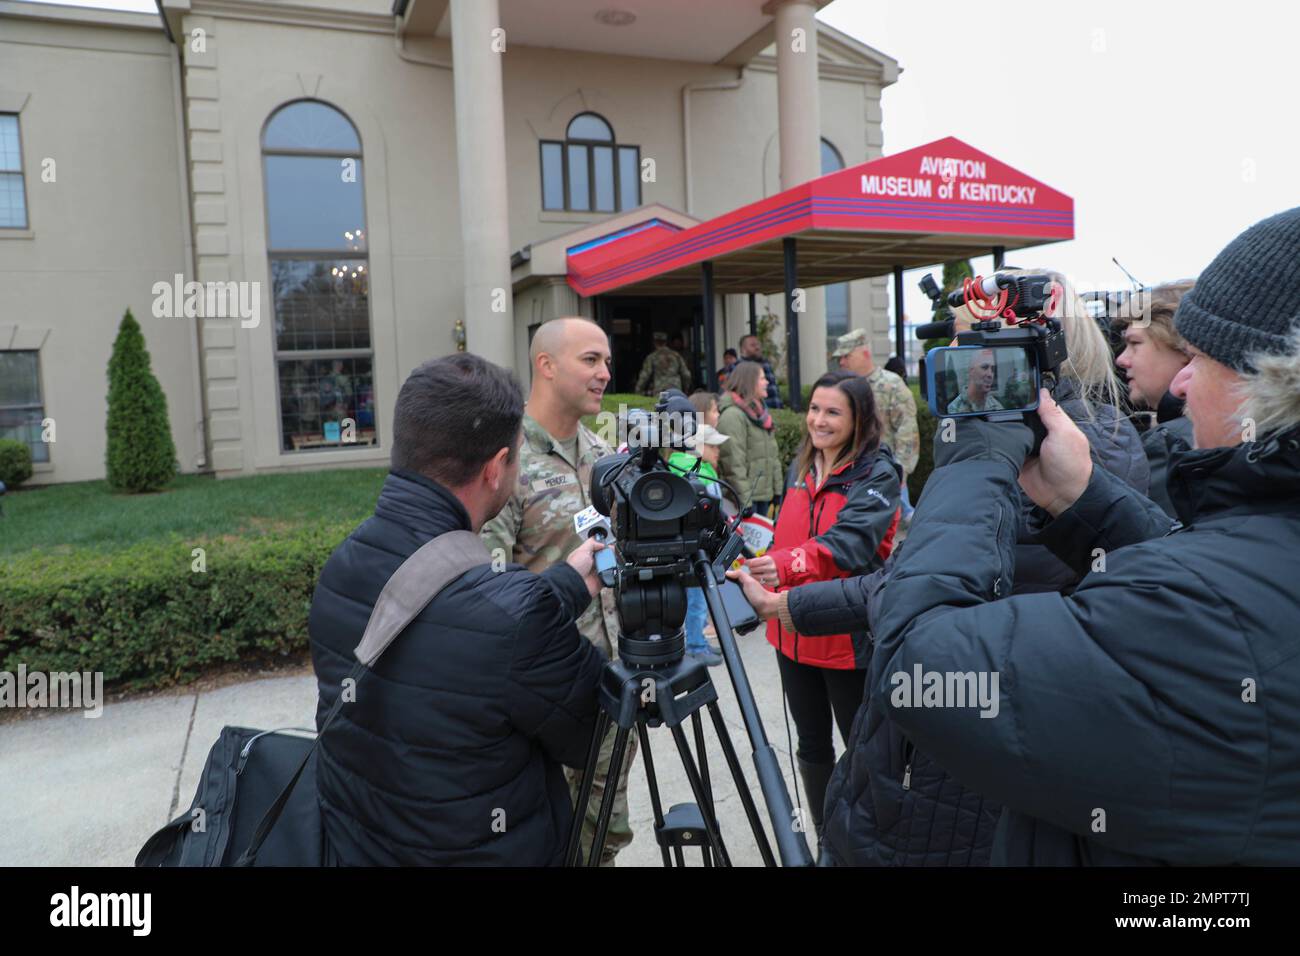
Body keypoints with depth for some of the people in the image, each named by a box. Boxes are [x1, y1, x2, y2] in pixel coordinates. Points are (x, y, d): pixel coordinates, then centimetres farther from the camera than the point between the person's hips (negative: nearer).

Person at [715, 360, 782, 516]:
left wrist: (777, 491, 13)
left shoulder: (759, 412, 17)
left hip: (764, 495, 9)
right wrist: (745, 501, -21)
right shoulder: (732, 415, -14)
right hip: (745, 498, -9)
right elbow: (734, 463, -19)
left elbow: (773, 456, 20)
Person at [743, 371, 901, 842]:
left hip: (849, 637, -6)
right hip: (794, 631, 7)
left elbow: (849, 541, -31)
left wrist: (786, 566, -45)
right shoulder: (801, 467, 7)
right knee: (812, 745, 18)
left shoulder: (877, 473, -13)